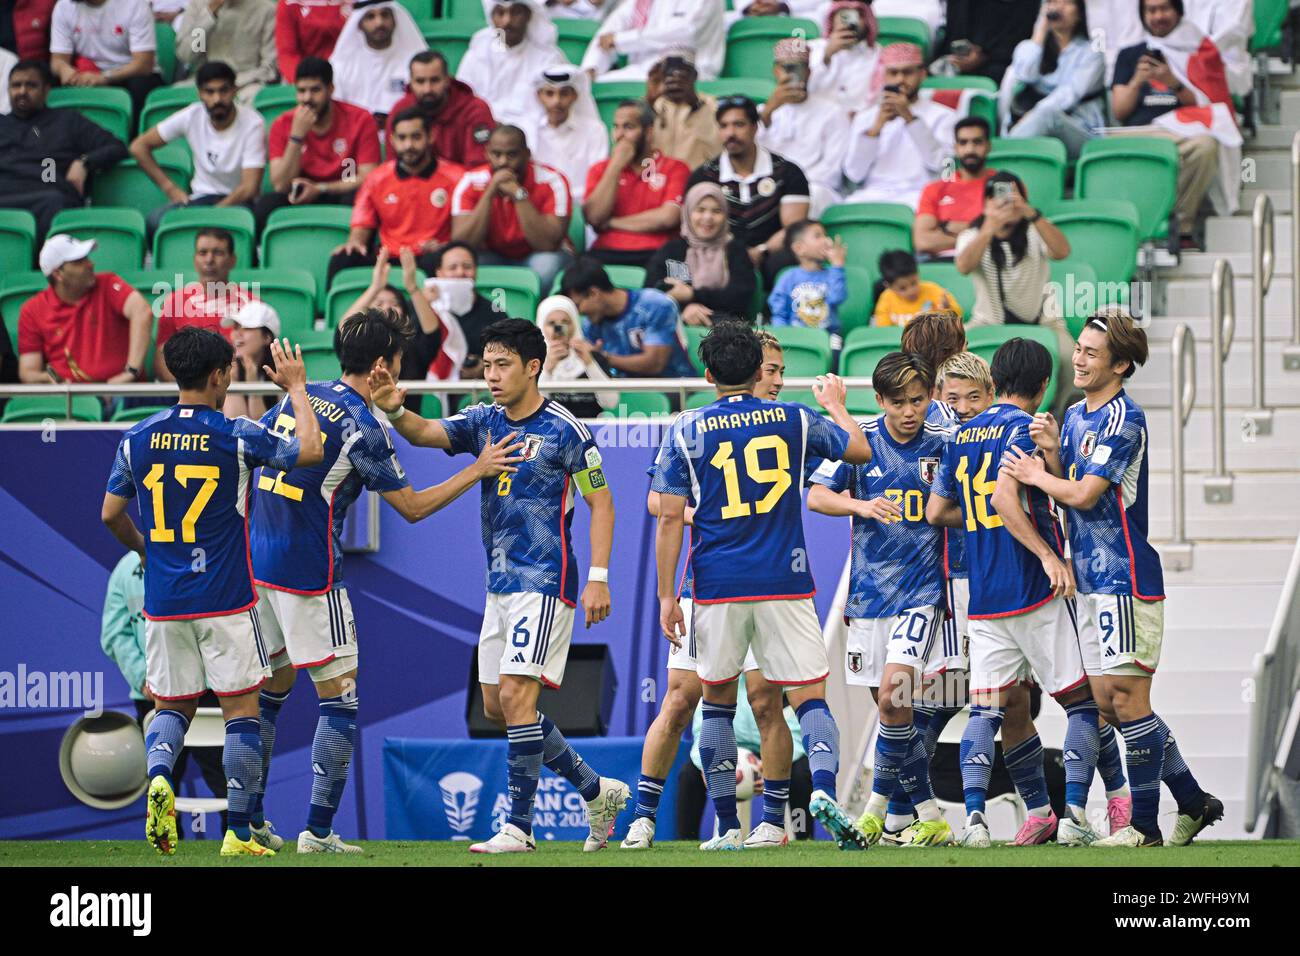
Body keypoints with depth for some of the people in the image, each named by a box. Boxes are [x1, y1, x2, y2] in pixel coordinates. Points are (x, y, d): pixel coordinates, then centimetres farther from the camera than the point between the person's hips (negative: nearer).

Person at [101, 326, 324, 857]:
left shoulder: (138, 438, 2)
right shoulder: (236, 436, -9)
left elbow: (111, 514, 9)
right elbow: (310, 450, 1)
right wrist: (296, 387, 12)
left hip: (163, 602, 3)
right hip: (225, 599, -3)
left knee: (171, 706, 15)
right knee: (240, 709, 6)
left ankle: (159, 774, -17)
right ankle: (239, 834, 5)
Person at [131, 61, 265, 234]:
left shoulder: (252, 123, -12)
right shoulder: (191, 116, -4)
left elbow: (250, 187, -16)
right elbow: (139, 146, 3)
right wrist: (170, 189, -4)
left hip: (238, 200, -3)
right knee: (155, 221, -29)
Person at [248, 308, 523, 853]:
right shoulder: (363, 429, -12)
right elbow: (412, 507, -5)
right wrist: (480, 470, 2)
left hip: (257, 563, 8)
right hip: (309, 577, -7)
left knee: (270, 690, 17)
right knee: (340, 699, 0)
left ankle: (249, 820, 18)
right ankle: (318, 832, -4)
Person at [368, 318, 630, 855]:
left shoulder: (563, 430, -10)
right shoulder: (485, 422, 9)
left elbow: (601, 501, -6)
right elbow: (426, 433, -4)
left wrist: (598, 578, -13)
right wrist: (395, 411, -27)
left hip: (545, 583, -8)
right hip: (500, 584, 8)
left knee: (515, 695, -15)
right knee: (496, 706, 10)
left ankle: (518, 827, -10)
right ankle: (595, 791, 22)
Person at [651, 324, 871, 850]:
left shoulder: (686, 430, 0)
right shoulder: (794, 420, 4)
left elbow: (670, 516, -2)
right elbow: (860, 449, 18)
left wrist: (666, 595, 2)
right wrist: (836, 404, 37)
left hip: (716, 589, 0)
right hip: (784, 586, 0)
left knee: (717, 701, 15)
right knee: (810, 698, -1)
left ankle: (727, 826, 12)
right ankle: (823, 787, -29)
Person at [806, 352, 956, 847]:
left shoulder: (945, 444, -1)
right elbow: (816, 496, -2)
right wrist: (861, 506, -19)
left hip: (921, 591, -2)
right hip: (868, 591, 3)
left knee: (894, 695, -18)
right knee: (891, 707, 5)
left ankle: (878, 807, -6)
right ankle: (929, 817, 15)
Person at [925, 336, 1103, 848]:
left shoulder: (961, 435, 13)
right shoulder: (1023, 428, -8)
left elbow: (936, 511, 17)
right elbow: (1005, 496, -22)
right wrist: (1047, 554, -25)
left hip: (982, 598, 6)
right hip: (1036, 593, -6)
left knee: (985, 708, 4)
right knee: (1083, 701, 4)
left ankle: (974, 813, -13)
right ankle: (1074, 814, -6)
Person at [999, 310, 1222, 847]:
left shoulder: (1124, 419, -13)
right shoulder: (1075, 415, 15)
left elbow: (1085, 495, -18)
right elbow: (1066, 488, 14)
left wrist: (1036, 477, -2)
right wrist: (1051, 454, -4)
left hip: (1125, 576, -9)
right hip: (1091, 578, 9)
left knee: (1128, 699, -7)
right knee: (1110, 703, 9)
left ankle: (1144, 826, -2)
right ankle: (1194, 802, 18)